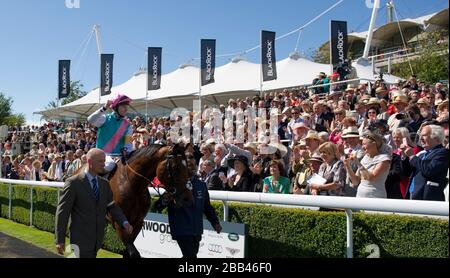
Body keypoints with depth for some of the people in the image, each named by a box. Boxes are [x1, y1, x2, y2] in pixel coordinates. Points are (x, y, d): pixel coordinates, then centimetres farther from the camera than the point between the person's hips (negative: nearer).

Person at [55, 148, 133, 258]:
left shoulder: (104, 184, 7)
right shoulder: (73, 183, -10)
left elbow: (112, 206, 8)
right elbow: (62, 211, -10)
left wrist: (124, 222, -10)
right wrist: (60, 240, -11)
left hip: (97, 240, 6)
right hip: (81, 240, -6)